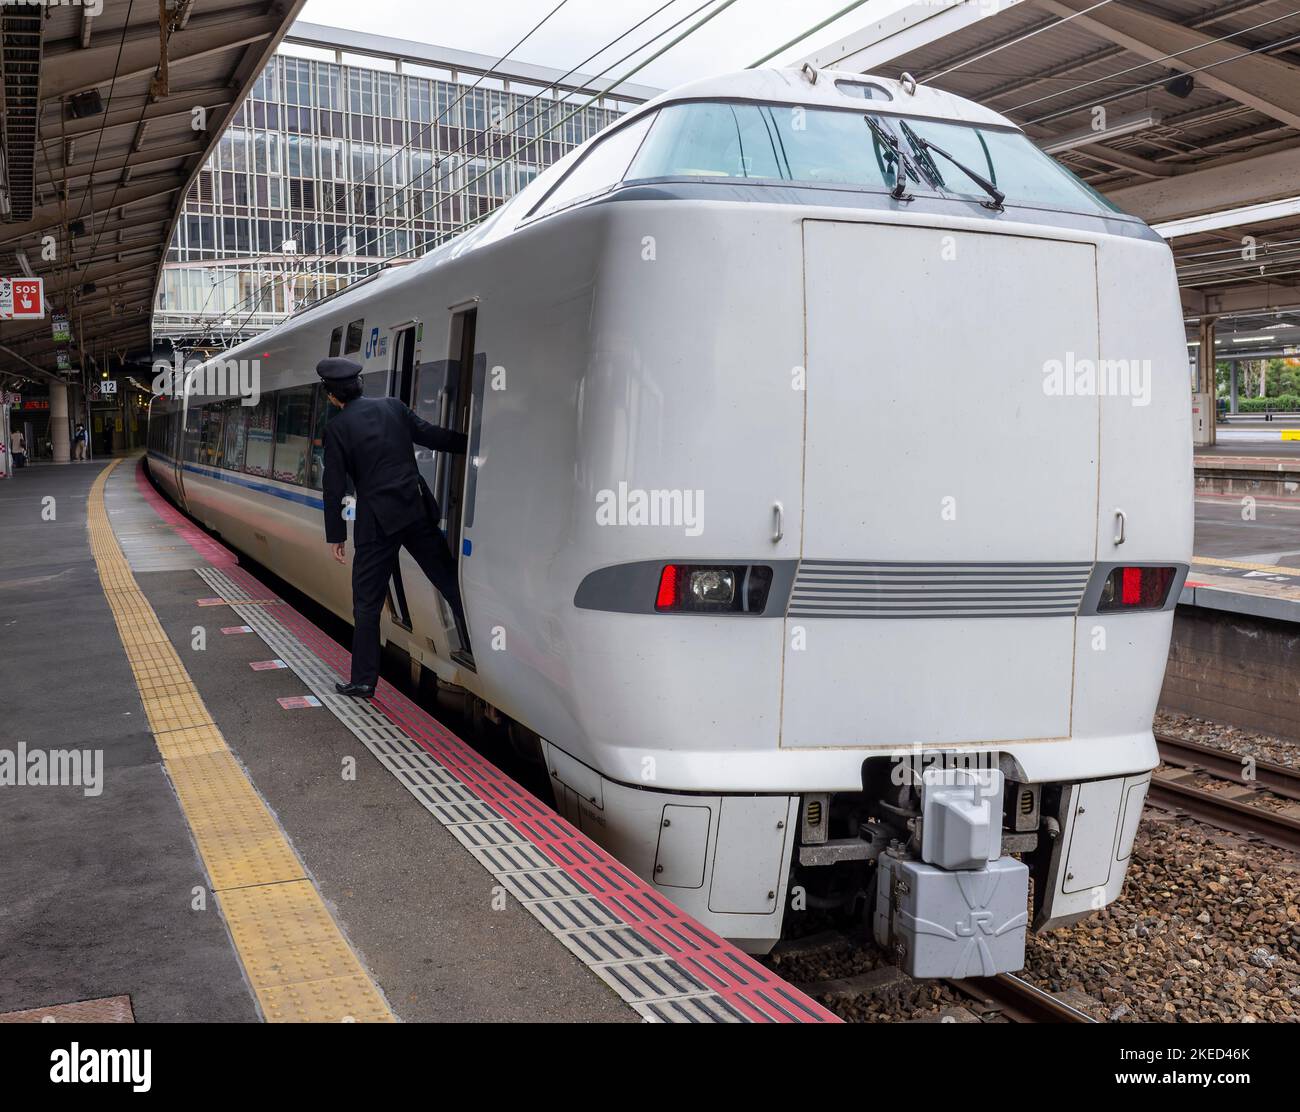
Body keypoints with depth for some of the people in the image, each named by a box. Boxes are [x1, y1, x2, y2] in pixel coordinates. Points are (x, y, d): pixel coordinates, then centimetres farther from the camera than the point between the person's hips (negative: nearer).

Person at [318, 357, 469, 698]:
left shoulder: (337, 427, -3)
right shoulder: (392, 406, 7)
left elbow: (335, 485, -4)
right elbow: (430, 436, 10)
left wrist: (335, 535, 1)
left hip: (376, 522, -3)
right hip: (417, 510, 3)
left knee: (367, 603, 6)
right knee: (451, 584, 9)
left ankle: (363, 680, 9)